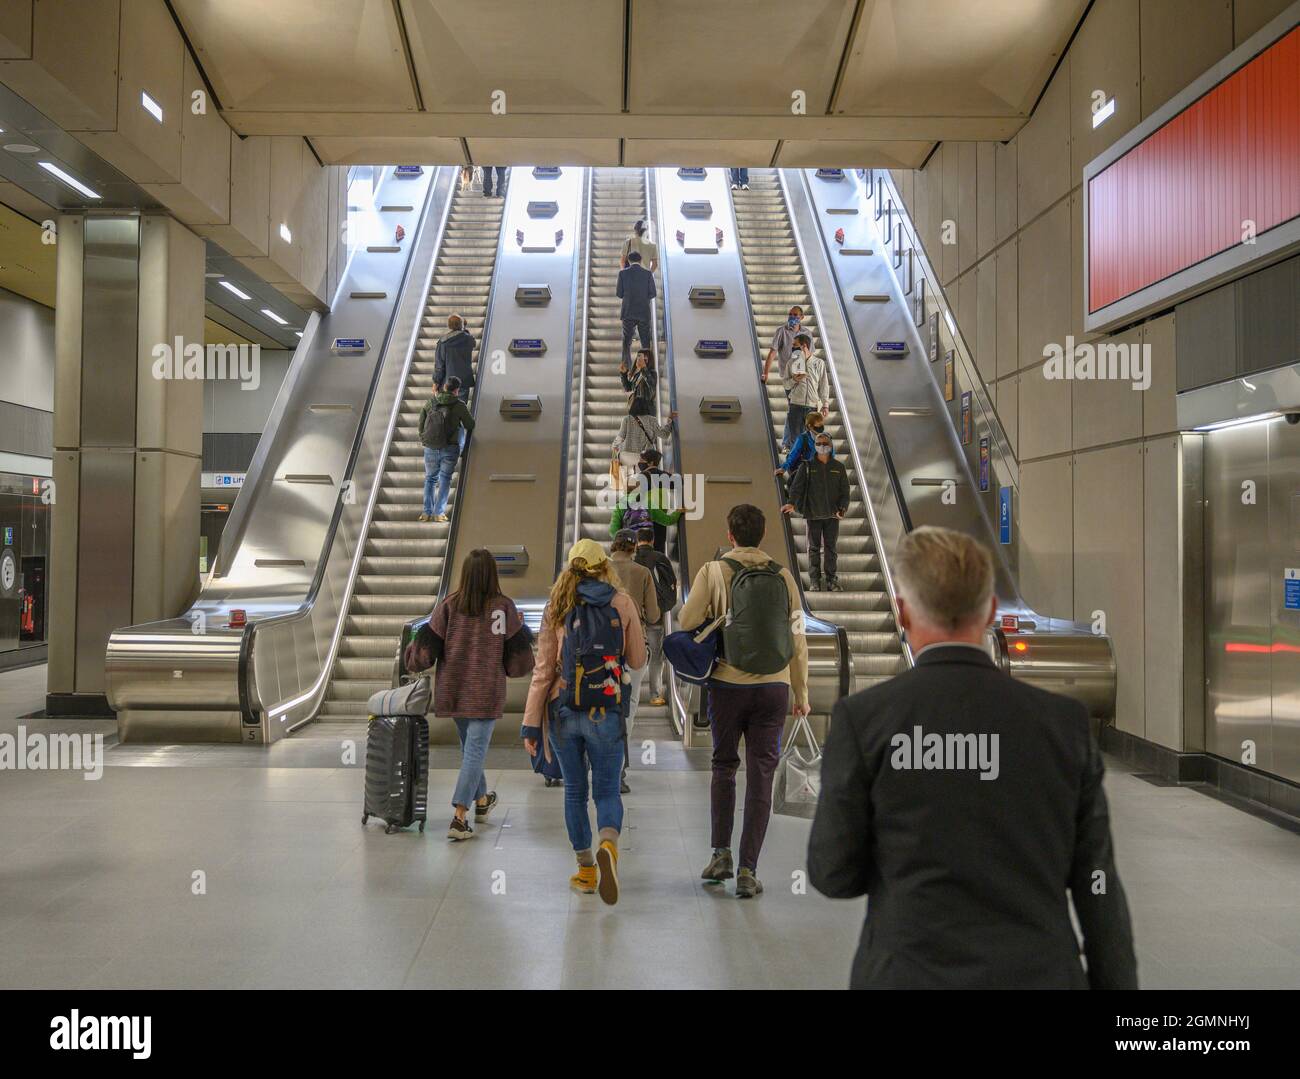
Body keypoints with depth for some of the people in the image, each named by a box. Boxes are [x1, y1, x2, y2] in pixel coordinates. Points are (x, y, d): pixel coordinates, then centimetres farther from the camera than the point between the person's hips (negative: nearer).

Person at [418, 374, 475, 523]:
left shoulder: (429, 403, 5)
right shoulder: (459, 405, -4)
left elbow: (421, 425, 9)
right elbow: (470, 426, 5)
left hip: (430, 448, 3)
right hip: (450, 448, -2)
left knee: (430, 478, 15)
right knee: (445, 479, 6)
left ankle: (427, 512, 8)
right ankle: (439, 512, -2)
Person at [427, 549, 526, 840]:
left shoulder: (449, 604, -5)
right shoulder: (504, 605, -10)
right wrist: (519, 622, 14)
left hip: (452, 686, 4)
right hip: (486, 690, -4)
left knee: (468, 746, 21)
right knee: (475, 750, 0)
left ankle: (481, 800, 39)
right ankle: (459, 817, -7)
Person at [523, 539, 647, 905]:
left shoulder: (556, 607, 1)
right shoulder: (623, 603, 0)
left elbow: (543, 670, -1)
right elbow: (637, 661, 7)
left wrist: (531, 724, 2)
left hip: (563, 713, 1)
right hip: (606, 713, -1)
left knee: (574, 791, 16)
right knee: (607, 790, 9)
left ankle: (586, 869, 22)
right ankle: (608, 845, -20)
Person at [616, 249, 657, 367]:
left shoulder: (623, 273, -5)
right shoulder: (648, 273, -4)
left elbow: (620, 294, -4)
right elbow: (652, 294, -4)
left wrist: (616, 292, 19)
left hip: (628, 313, 0)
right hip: (644, 313, 0)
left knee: (627, 341, 11)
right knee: (645, 341, 10)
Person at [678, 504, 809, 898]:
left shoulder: (713, 572, -4)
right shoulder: (783, 576, 4)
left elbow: (686, 622, -5)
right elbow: (798, 641, 5)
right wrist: (801, 694, 12)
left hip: (728, 685, -1)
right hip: (774, 688, 1)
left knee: (724, 766, 18)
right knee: (761, 776, 6)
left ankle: (721, 852, 15)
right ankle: (748, 870, 6)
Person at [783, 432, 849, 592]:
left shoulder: (839, 467, 8)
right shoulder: (807, 466, 4)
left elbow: (845, 491, 8)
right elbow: (797, 486, -5)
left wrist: (842, 508, -8)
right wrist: (792, 503, -22)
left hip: (832, 514, 1)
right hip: (813, 513, -1)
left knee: (831, 548, 4)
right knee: (814, 548, 3)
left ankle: (831, 581, 11)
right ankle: (815, 582, 8)